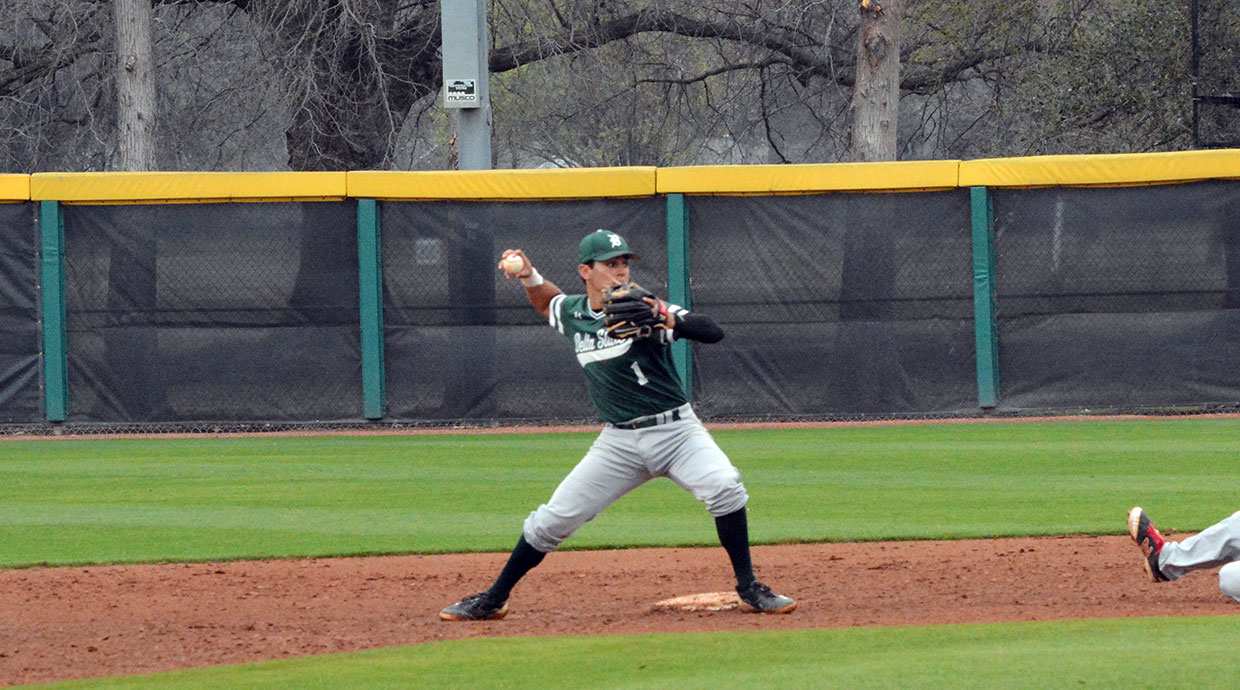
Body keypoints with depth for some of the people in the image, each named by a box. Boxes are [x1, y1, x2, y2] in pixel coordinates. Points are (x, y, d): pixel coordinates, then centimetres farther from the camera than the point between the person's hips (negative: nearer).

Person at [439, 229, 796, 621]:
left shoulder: (644, 310, -10)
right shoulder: (572, 314, 5)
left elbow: (713, 332, -21)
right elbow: (547, 303, 31)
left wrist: (668, 320, -37)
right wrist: (530, 278, 9)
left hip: (676, 430, -3)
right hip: (619, 441, 3)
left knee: (723, 486, -28)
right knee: (553, 519, -1)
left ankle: (748, 589, -14)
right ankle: (493, 600, 14)